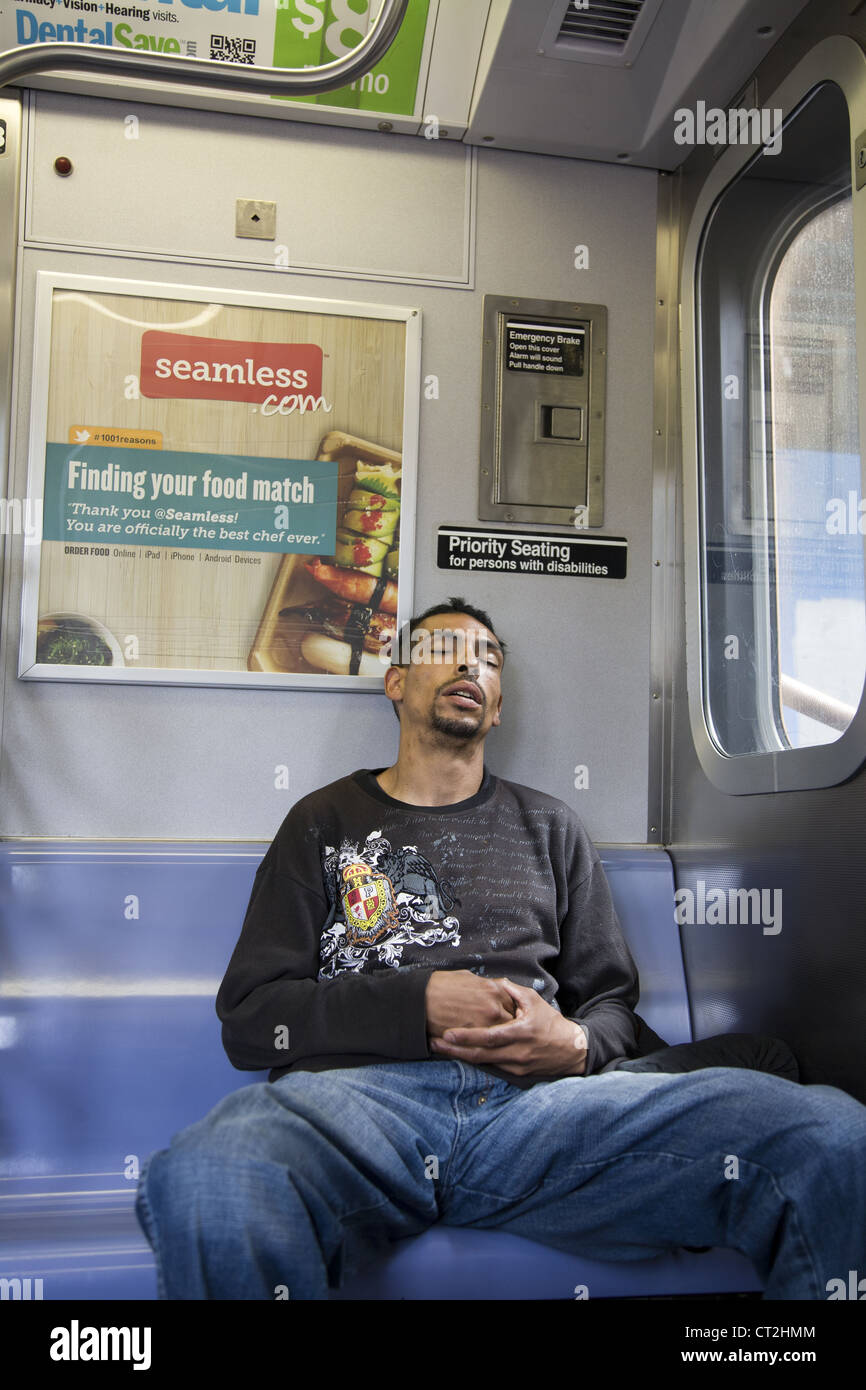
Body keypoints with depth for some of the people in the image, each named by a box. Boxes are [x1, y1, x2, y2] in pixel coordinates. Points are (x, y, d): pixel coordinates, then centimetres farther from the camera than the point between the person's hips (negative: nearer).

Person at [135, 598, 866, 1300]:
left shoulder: (549, 826, 25)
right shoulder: (326, 821, 18)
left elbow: (612, 1001, 23)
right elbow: (249, 1015, 8)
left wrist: (576, 1045, -3)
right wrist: (419, 1004, -7)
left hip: (537, 1099, 2)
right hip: (356, 1092, -1)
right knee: (201, 1188, -39)